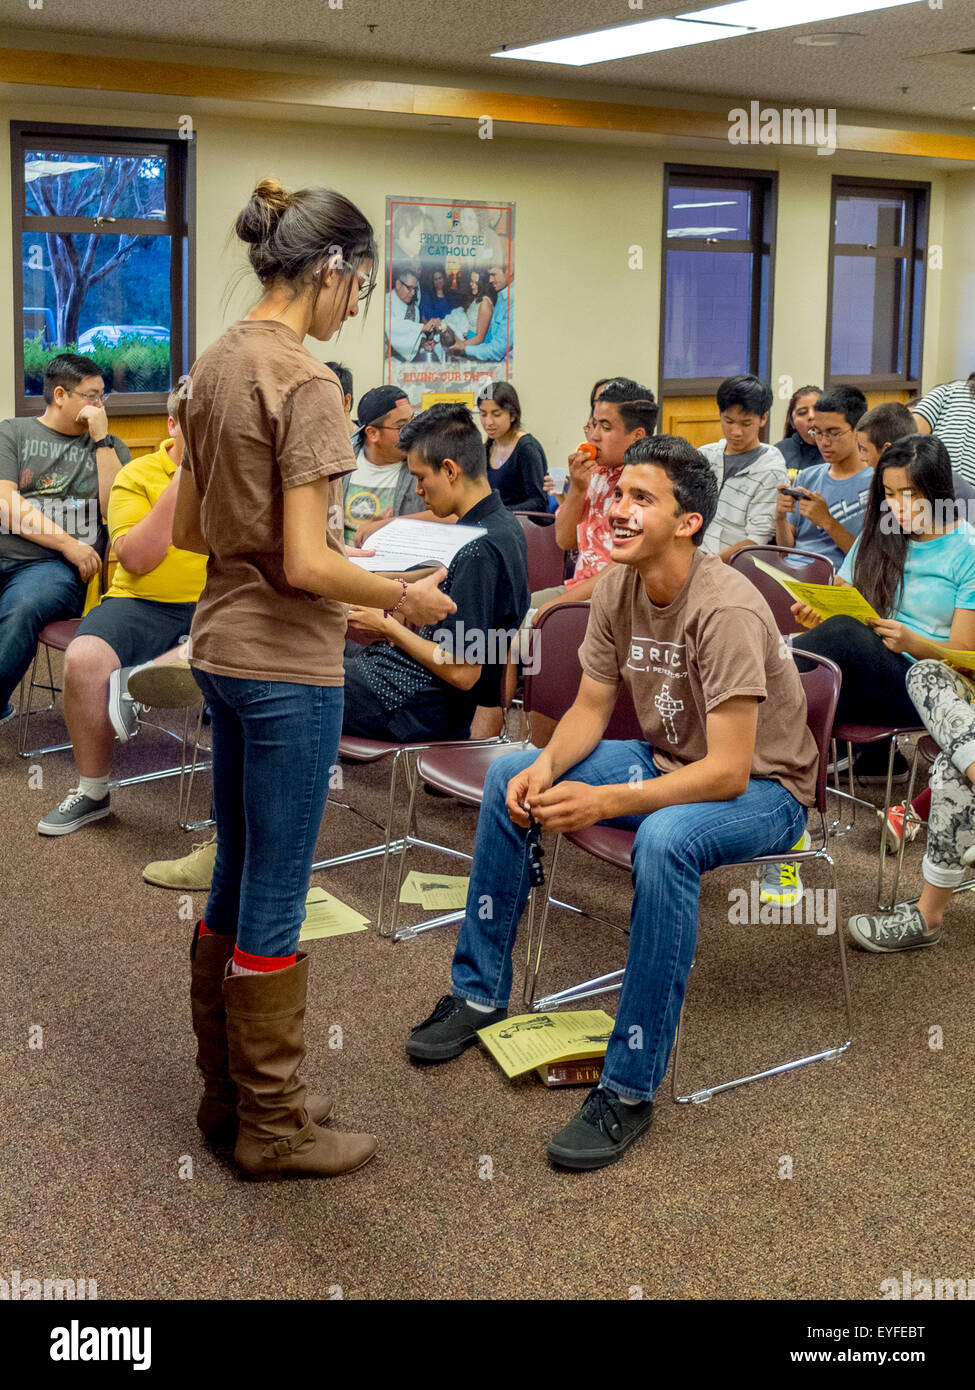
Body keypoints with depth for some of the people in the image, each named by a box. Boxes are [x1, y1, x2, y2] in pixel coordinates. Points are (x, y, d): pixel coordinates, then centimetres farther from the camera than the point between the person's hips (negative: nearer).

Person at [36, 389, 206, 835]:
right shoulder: (137, 476, 6)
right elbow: (135, 560, -9)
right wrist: (179, 484, -12)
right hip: (144, 603, 0)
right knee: (83, 659, -28)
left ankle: (138, 681, -27)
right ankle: (92, 790, -9)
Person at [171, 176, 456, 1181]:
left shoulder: (214, 366, 8)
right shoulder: (305, 383, -18)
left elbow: (187, 528, 13)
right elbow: (307, 563, -22)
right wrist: (404, 597, -8)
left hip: (221, 652, 9)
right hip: (287, 667, -9)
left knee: (235, 881, 18)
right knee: (276, 900, 3)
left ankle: (228, 1094, 31)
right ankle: (271, 1125, 17)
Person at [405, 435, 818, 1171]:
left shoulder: (726, 610, -29)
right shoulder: (617, 591, -6)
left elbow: (728, 773, -32)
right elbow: (590, 709, 3)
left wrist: (601, 803, -39)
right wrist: (546, 767, -19)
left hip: (763, 789, -8)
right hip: (666, 762, 8)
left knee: (664, 840, -39)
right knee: (509, 777, -2)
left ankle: (630, 1089, -29)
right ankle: (479, 992, 10)